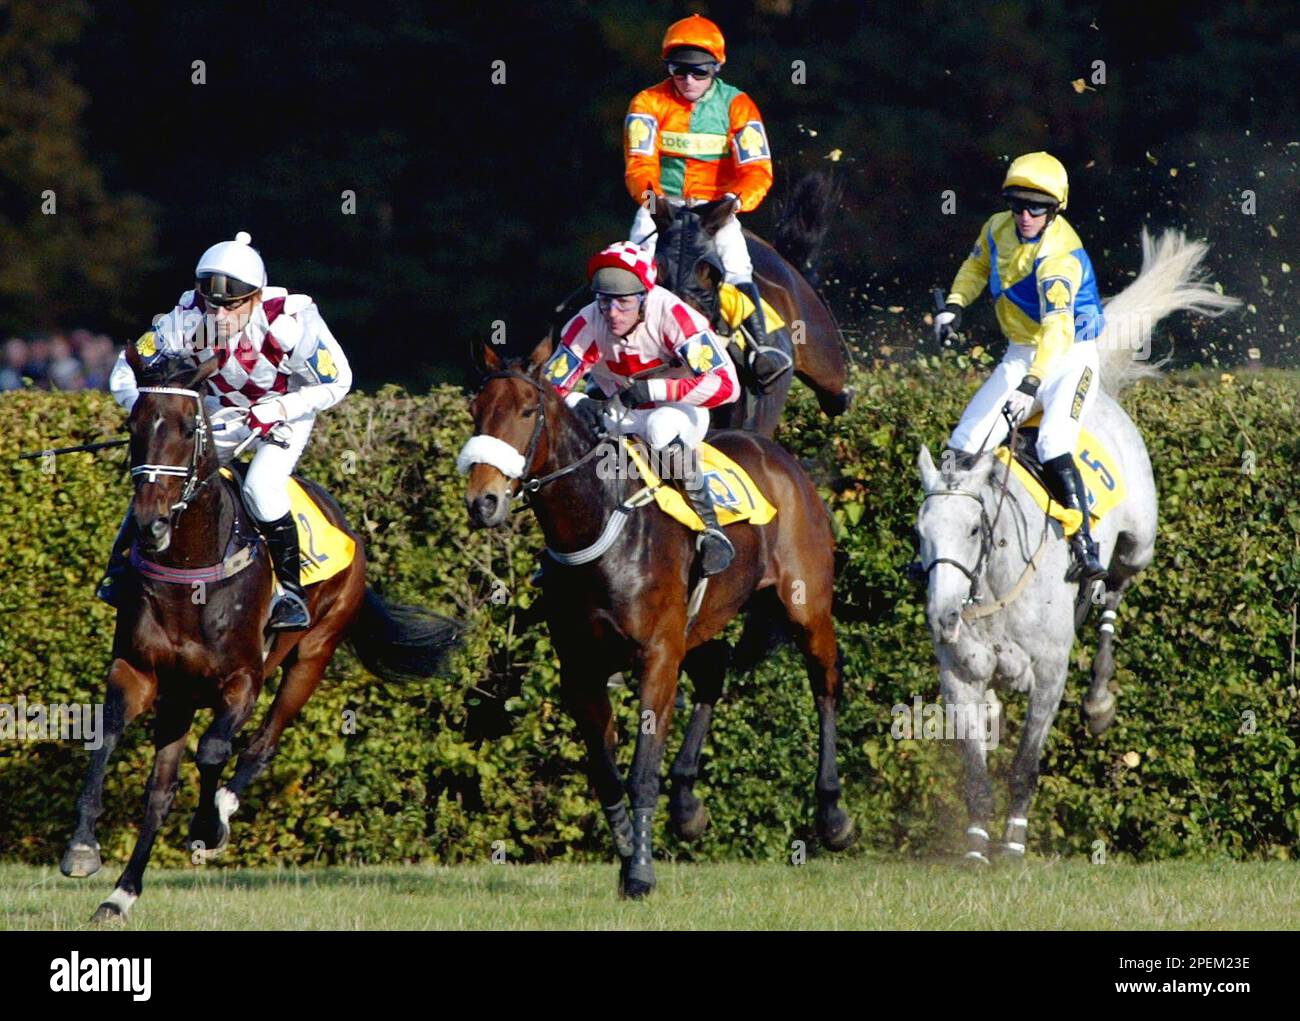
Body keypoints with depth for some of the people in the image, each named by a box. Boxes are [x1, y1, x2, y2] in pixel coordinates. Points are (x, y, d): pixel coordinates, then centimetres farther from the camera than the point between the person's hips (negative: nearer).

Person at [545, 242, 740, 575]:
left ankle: (710, 528, -28)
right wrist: (581, 404, -34)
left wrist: (653, 389, -41)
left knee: (662, 425, -39)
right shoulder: (587, 326, -16)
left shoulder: (671, 314, -27)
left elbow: (726, 385, -34)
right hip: (620, 417, 4)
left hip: (682, 411, -4)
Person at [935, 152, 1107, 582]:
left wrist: (1032, 384, -50)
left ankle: (1086, 552, -32)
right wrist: (955, 305, 1)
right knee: (966, 443, -3)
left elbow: (1057, 327, -38)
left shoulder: (1059, 256, -27)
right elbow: (977, 265, 20)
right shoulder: (999, 228, -3)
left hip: (1068, 354, -7)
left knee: (1053, 446, -30)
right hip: (1020, 353, 7)